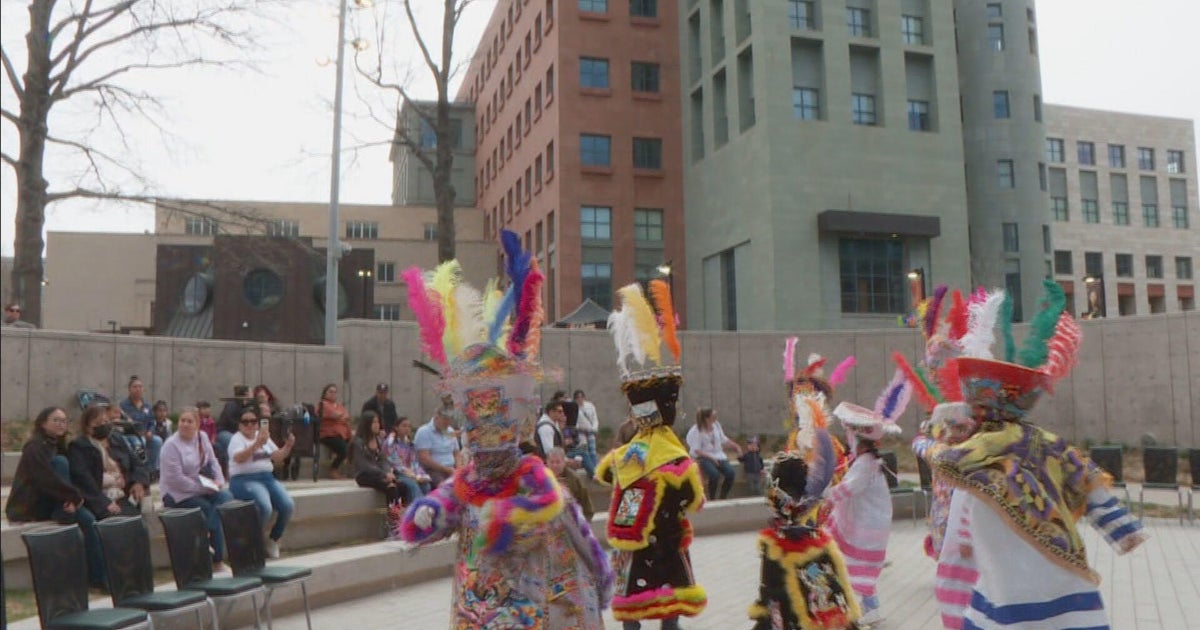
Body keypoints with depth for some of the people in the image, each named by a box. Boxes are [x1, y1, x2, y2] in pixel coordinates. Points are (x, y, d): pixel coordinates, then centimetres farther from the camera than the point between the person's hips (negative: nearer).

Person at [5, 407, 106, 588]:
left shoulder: (57, 445, 11)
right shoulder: (35, 447, -14)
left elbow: (66, 478, 6)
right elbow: (48, 480, -25)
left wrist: (71, 499, -14)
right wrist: (76, 496, -18)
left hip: (47, 504, 8)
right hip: (28, 507, -7)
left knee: (88, 519, -16)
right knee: (60, 461, -23)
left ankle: (98, 578, -14)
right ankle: (65, 518, -19)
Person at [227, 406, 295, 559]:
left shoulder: (263, 436, 17)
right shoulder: (237, 438, -2)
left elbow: (277, 458, 18)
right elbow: (239, 458, -24)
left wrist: (288, 446, -1)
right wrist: (257, 443, -39)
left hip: (267, 478, 6)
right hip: (245, 480, -6)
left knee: (288, 505, -18)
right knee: (265, 507, -32)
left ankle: (273, 540, 4)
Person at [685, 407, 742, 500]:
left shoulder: (716, 425, 6)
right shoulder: (695, 430, -12)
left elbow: (724, 440, 17)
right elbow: (697, 450, -15)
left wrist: (736, 446, 5)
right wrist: (712, 458, -21)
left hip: (718, 455, 6)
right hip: (703, 457, -6)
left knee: (730, 473, -19)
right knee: (715, 474, -32)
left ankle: (723, 497, -2)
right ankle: (712, 499, -11)